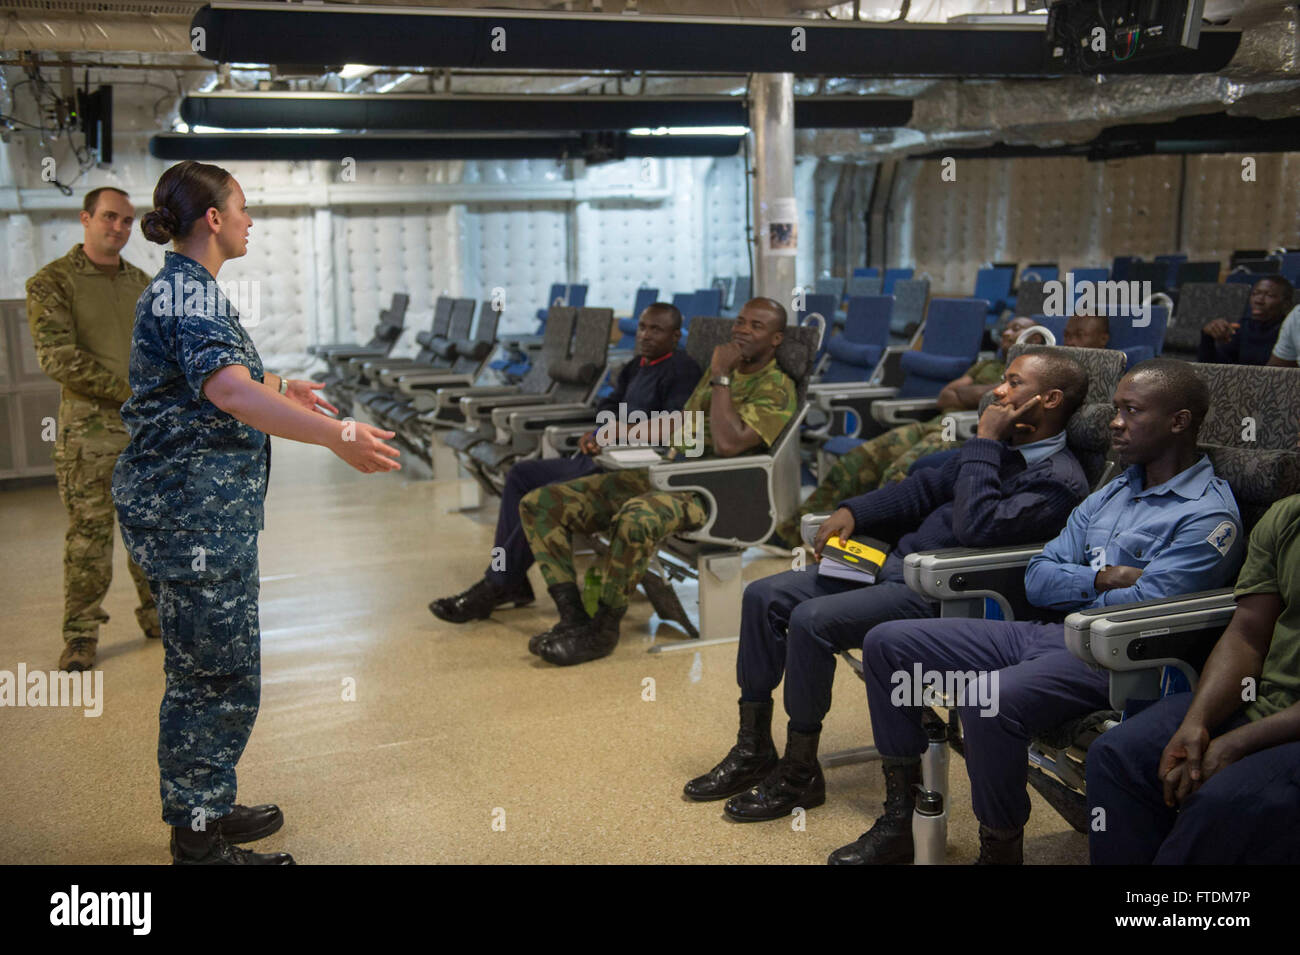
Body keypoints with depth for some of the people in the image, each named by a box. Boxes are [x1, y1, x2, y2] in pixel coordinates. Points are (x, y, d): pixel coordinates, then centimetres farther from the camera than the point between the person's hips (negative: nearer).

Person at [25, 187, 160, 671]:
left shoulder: (142, 283, 12)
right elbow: (57, 357, -14)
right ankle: (81, 635, 10)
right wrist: (126, 390, -16)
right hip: (88, 429, -5)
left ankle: (156, 613, 24)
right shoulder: (52, 282, -5)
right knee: (88, 535, -1)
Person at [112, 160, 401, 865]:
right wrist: (337, 434, -44)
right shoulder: (191, 291, -16)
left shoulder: (179, 287, 18)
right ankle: (199, 842, 8)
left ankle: (205, 810, 32)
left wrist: (281, 388, 51)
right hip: (194, 509, -11)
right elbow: (228, 390, -35)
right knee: (220, 675, -3)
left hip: (193, 508, 11)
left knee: (202, 669, 19)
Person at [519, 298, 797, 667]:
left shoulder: (777, 388, -5)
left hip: (705, 493, -8)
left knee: (635, 518, -43)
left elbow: (728, 445, -21)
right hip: (660, 475, 8)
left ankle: (602, 631, -23)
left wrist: (720, 377, -13)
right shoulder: (722, 369, 20)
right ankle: (573, 618, -11)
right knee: (540, 503, -4)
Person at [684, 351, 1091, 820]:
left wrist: (983, 442, -17)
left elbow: (977, 527, -27)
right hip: (898, 563, 9)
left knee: (811, 620, -27)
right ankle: (754, 750, 8)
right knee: (763, 596, 0)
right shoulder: (999, 447, 15)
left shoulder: (1060, 479, -12)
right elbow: (926, 487, 23)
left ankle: (800, 772, -9)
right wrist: (852, 512, 9)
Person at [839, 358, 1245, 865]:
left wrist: (1073, 592, 0)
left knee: (990, 701, -38)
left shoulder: (1209, 514, -7)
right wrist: (1102, 579, -6)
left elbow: (1143, 607, -17)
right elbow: (1037, 578, 12)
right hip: (1047, 634, 9)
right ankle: (900, 822, 7)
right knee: (887, 643, 2)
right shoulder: (1111, 494, 19)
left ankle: (1001, 850, -14)